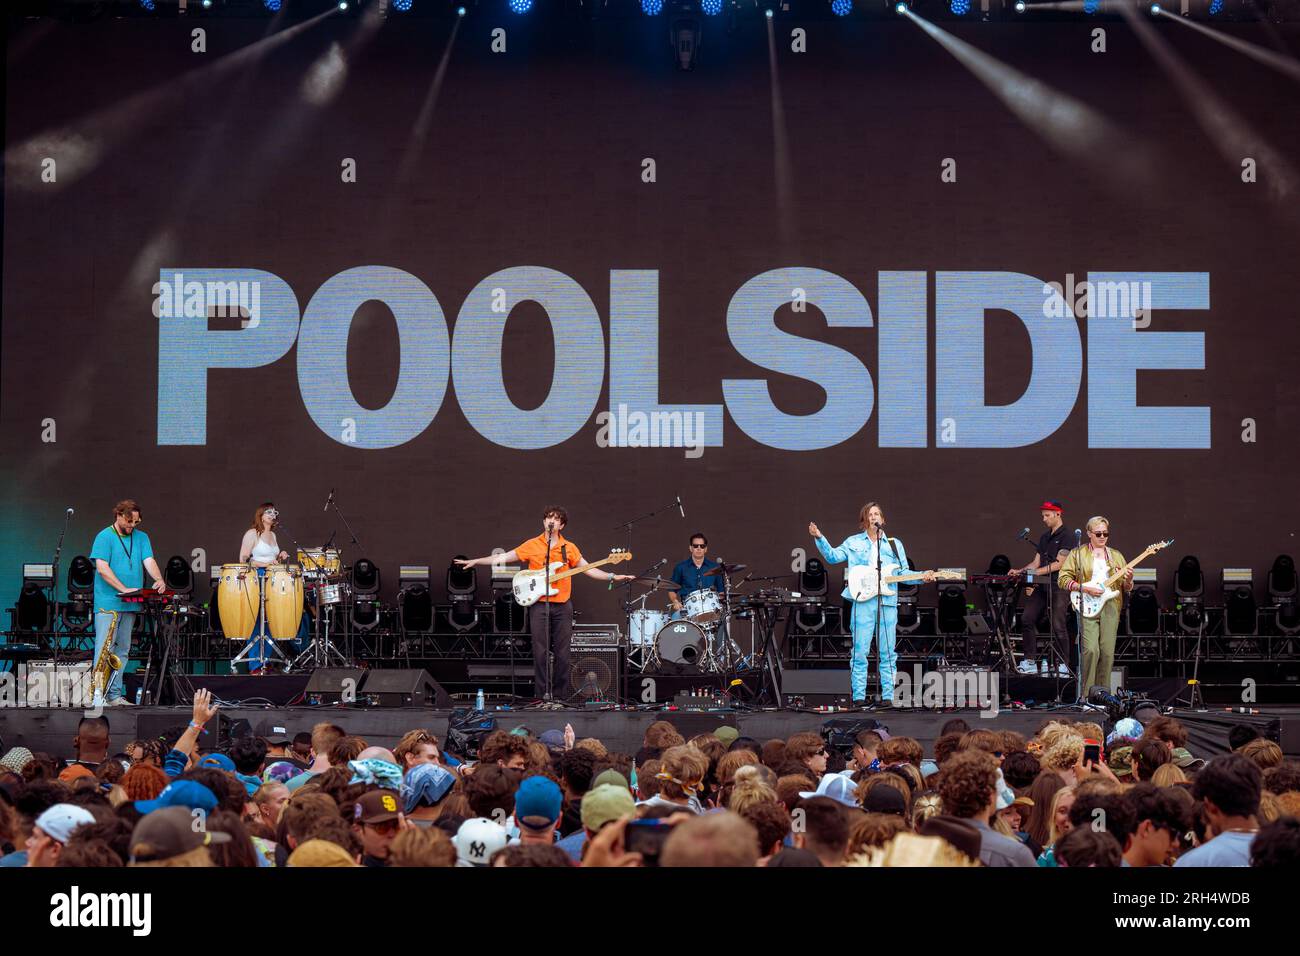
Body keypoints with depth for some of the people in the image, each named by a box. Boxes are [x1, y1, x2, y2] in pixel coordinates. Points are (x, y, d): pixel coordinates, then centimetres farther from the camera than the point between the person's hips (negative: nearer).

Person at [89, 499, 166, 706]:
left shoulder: (141, 538, 14)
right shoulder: (105, 537, -4)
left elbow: (149, 561, 2)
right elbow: (102, 567, -13)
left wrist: (158, 579, -19)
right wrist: (124, 589, -20)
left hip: (130, 604, 6)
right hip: (108, 602, -6)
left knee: (122, 650, 8)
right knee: (105, 648, -11)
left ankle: (114, 695, 12)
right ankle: (98, 693, -12)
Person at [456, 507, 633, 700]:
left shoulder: (569, 548, 8)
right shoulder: (532, 545, 3)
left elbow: (588, 569, 11)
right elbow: (504, 557, 3)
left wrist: (612, 577, 1)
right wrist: (475, 561, -3)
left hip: (562, 606, 1)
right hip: (539, 604, -1)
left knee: (562, 653, 2)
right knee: (540, 652, -2)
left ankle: (560, 694, 9)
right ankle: (543, 693, 4)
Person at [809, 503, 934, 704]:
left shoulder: (895, 544, 17)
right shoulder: (854, 542, 13)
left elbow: (904, 573, 15)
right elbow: (832, 556, 4)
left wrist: (922, 577, -3)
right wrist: (819, 538, -9)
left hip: (888, 601, 2)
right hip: (863, 600, -2)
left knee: (888, 652, 2)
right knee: (860, 651, -5)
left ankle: (888, 696, 5)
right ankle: (859, 696, -2)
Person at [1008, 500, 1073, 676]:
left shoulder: (1065, 537, -5)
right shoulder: (1044, 537, 20)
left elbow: (1059, 563, -14)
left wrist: (1037, 572, -18)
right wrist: (1020, 571, 5)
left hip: (1058, 586, -8)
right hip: (1041, 586, 8)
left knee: (1057, 625, -9)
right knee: (1027, 619, -1)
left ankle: (1063, 664, -3)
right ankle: (1030, 661, 2)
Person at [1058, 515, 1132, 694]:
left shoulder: (1116, 556, 19)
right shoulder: (1077, 554, 7)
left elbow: (1125, 587, 20)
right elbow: (1063, 579, 0)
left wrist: (1128, 580, -4)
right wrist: (1085, 588, -12)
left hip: (1111, 607, 4)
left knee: (1107, 653, -1)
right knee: (1090, 650, -16)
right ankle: (1086, 695, -9)